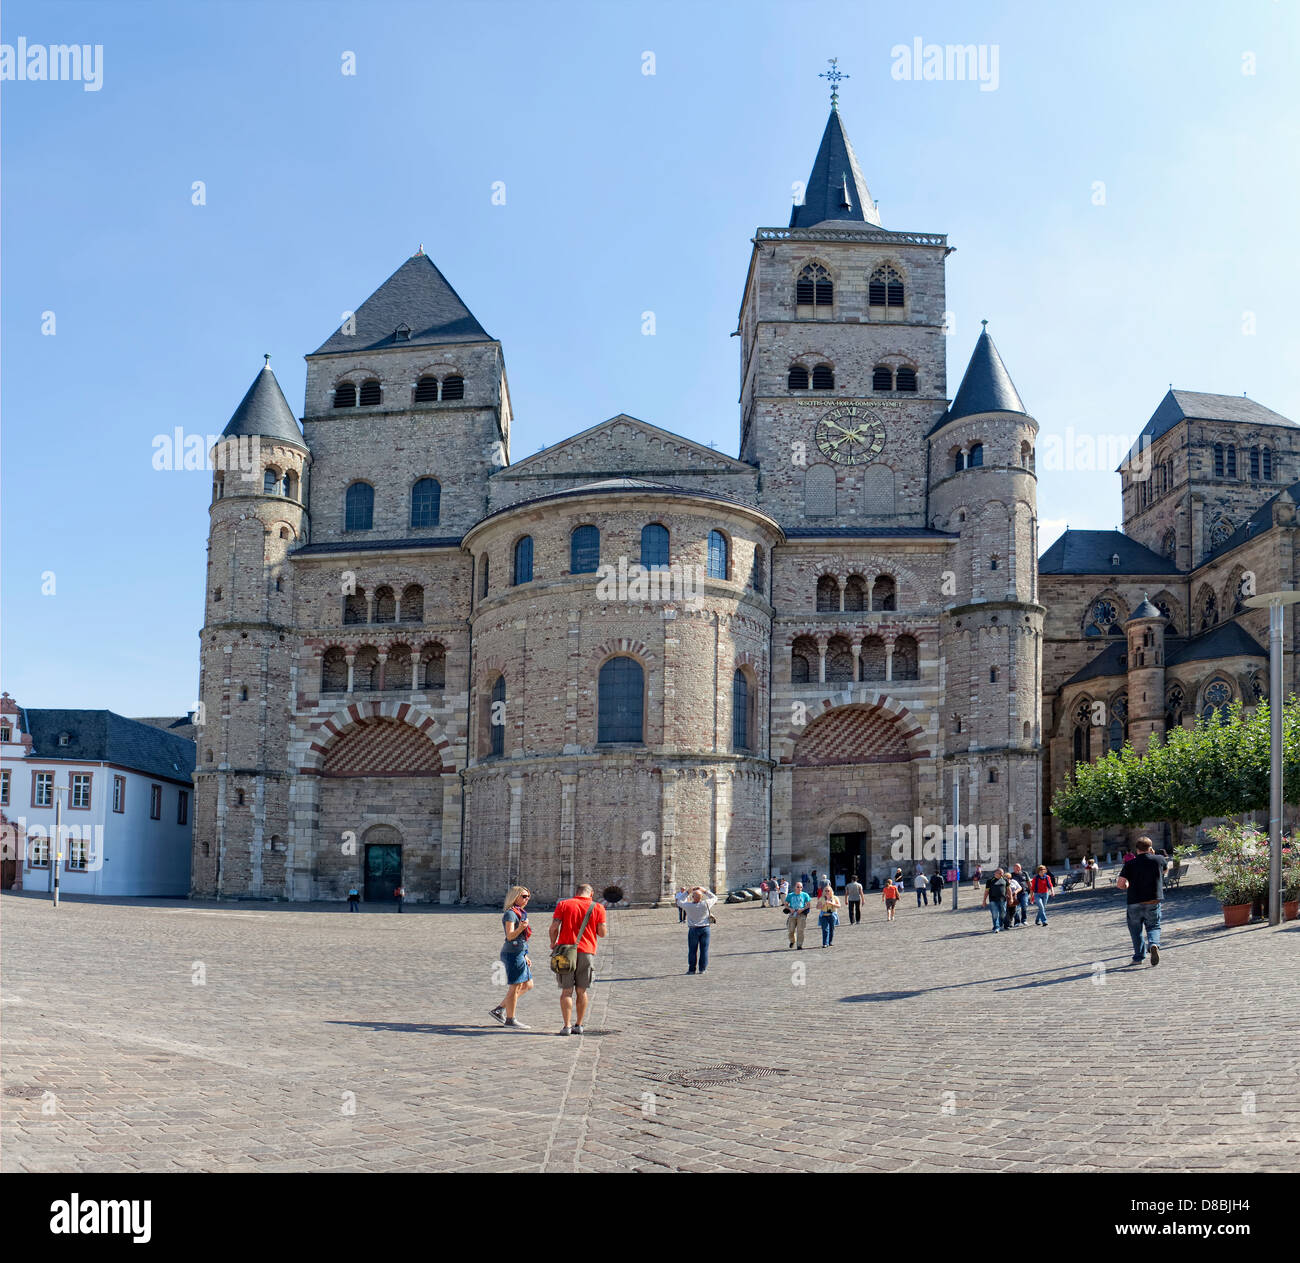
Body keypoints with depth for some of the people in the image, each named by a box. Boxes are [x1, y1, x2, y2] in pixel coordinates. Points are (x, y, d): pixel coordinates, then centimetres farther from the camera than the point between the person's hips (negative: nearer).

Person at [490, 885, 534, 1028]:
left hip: (520, 953, 10)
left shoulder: (520, 913, 17)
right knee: (515, 987, -4)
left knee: (528, 985, 13)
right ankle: (510, 1019, 7)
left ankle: (499, 1010, 18)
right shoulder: (510, 913, -12)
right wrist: (520, 928, -40)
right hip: (512, 953, -10)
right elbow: (510, 936, -21)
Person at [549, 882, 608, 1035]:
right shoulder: (598, 908, 4)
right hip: (587, 952, 1)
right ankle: (578, 1025, 13)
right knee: (582, 991, 10)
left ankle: (567, 1026, -3)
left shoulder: (563, 904, 3)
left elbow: (554, 927, -4)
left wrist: (553, 943, 12)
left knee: (566, 990, 3)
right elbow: (602, 933, 0)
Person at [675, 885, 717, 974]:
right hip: (705, 928, 1)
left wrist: (688, 892, 6)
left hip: (693, 930, -1)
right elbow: (714, 898, 8)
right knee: (704, 949, 7)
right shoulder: (706, 904, -12)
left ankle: (692, 969, 8)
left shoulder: (688, 906, -14)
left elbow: (679, 901, 7)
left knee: (692, 950, 6)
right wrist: (705, 891, 7)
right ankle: (702, 969, 9)